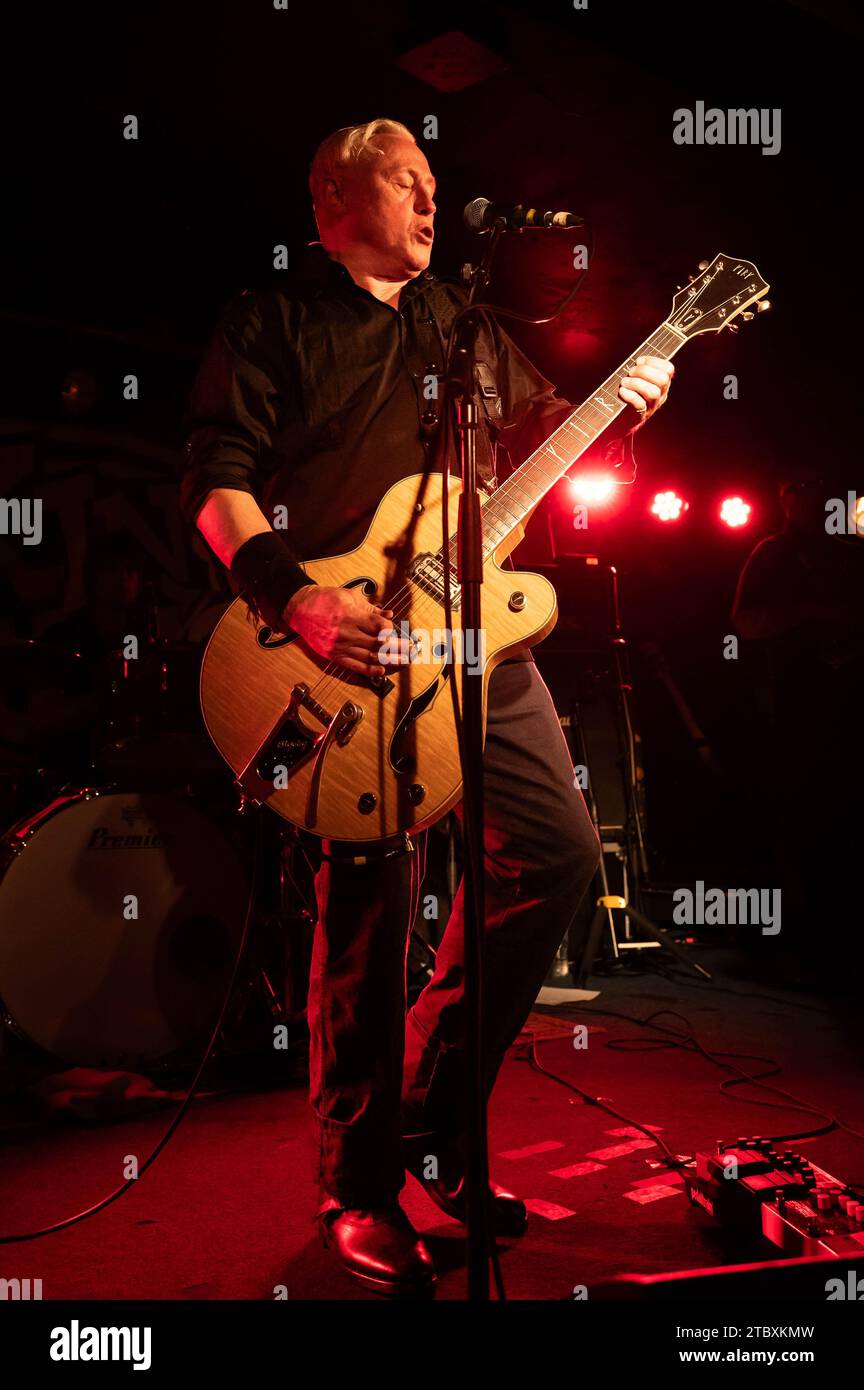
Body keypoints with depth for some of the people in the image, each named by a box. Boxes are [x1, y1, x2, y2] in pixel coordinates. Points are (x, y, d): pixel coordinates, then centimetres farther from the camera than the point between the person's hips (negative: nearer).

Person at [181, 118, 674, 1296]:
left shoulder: (465, 324, 22)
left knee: (561, 849, 4)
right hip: (349, 647, -7)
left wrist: (619, 409, 5)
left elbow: (540, 432, 26)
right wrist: (296, 599, -21)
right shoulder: (275, 321, 4)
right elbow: (216, 478, -6)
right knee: (374, 900, -8)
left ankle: (432, 1119, 20)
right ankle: (361, 1193, 10)